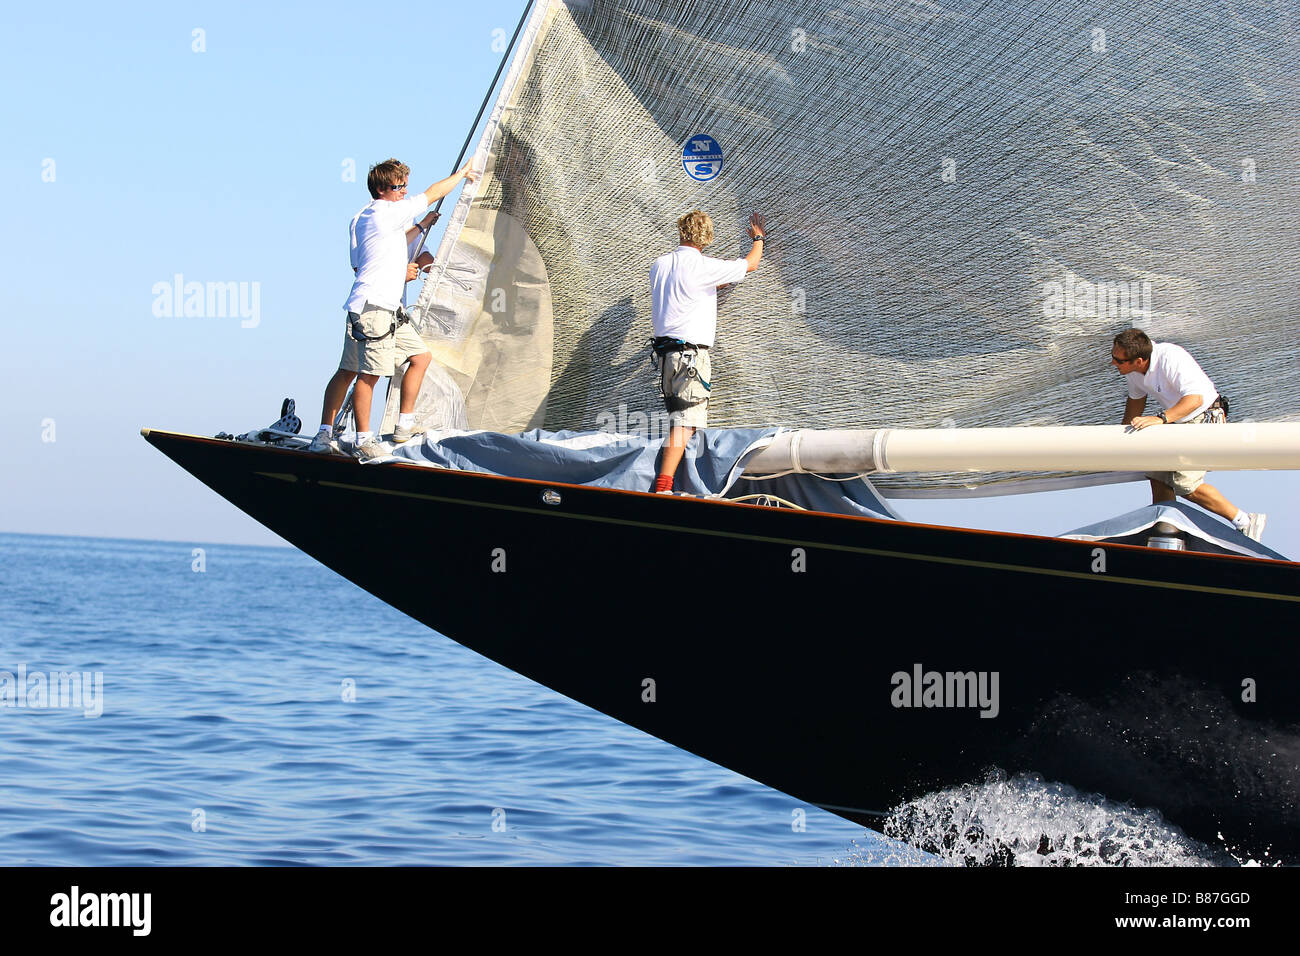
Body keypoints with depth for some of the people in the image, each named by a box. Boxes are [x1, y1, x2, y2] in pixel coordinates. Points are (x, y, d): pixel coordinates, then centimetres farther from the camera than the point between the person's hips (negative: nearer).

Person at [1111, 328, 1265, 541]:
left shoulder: (1171, 359, -30)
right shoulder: (1133, 370, -5)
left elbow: (1195, 399, -39)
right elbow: (1136, 398, 16)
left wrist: (1160, 419, -50)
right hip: (1176, 421, 8)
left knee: (1186, 486, -17)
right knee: (1158, 478, 3)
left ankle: (1245, 521, -5)